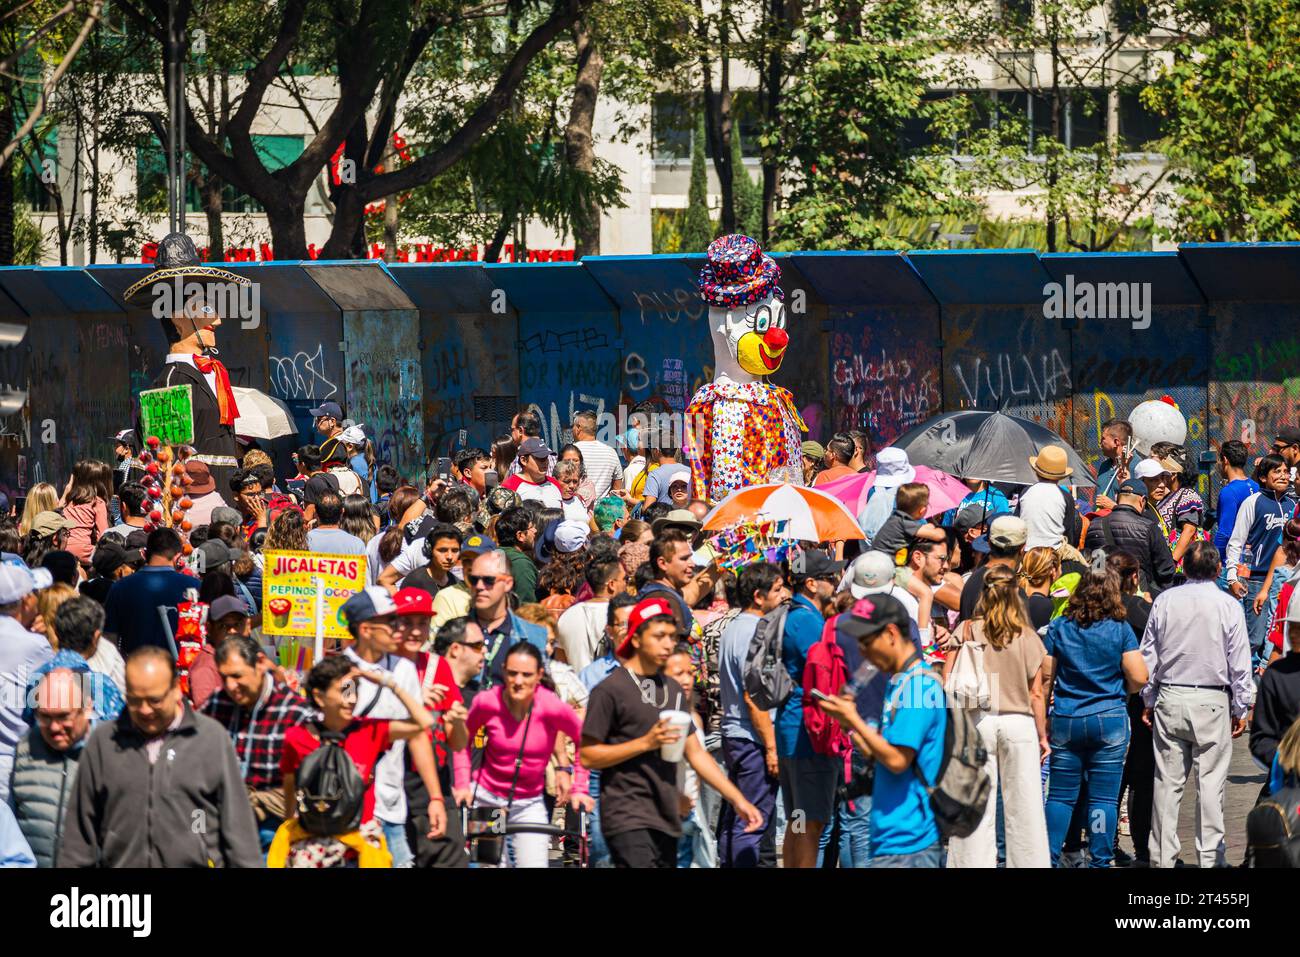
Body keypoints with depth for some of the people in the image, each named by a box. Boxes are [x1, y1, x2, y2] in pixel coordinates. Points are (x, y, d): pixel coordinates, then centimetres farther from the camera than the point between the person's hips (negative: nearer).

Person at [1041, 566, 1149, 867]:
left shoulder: (1059, 628, 1)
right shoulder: (1120, 630, -5)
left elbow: (1045, 677, 2)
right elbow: (1138, 678, -8)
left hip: (1065, 720, 2)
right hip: (1109, 719, -2)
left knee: (1060, 796, 8)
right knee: (1103, 797, 2)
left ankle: (1049, 857, 5)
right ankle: (1099, 862, 2)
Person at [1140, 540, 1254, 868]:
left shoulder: (1164, 601, 1)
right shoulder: (1229, 607, -6)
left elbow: (1148, 654, 6)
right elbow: (1240, 663, -3)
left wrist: (1149, 700, 16)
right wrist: (1241, 709, 6)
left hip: (1169, 700, 2)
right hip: (1213, 703, -2)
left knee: (1167, 782, 6)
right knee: (1211, 783, 1)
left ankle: (1162, 856, 9)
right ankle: (1210, 857, 1)